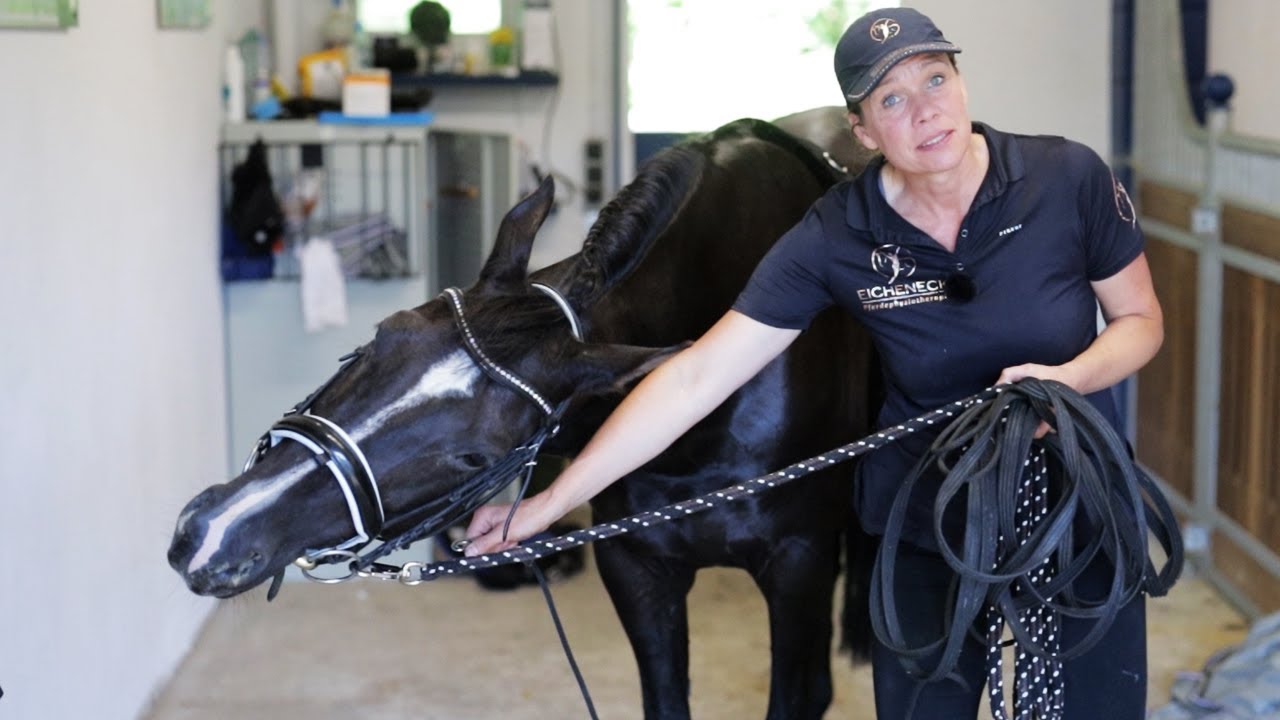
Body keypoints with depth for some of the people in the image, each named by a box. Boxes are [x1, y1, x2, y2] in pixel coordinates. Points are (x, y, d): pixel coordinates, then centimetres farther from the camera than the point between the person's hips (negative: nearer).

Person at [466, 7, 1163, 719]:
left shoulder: (1071, 178, -15)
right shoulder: (835, 237, -16)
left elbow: (1142, 320, -1)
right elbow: (696, 378, -17)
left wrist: (1071, 378, -24)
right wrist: (550, 503, -20)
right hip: (927, 527, 0)